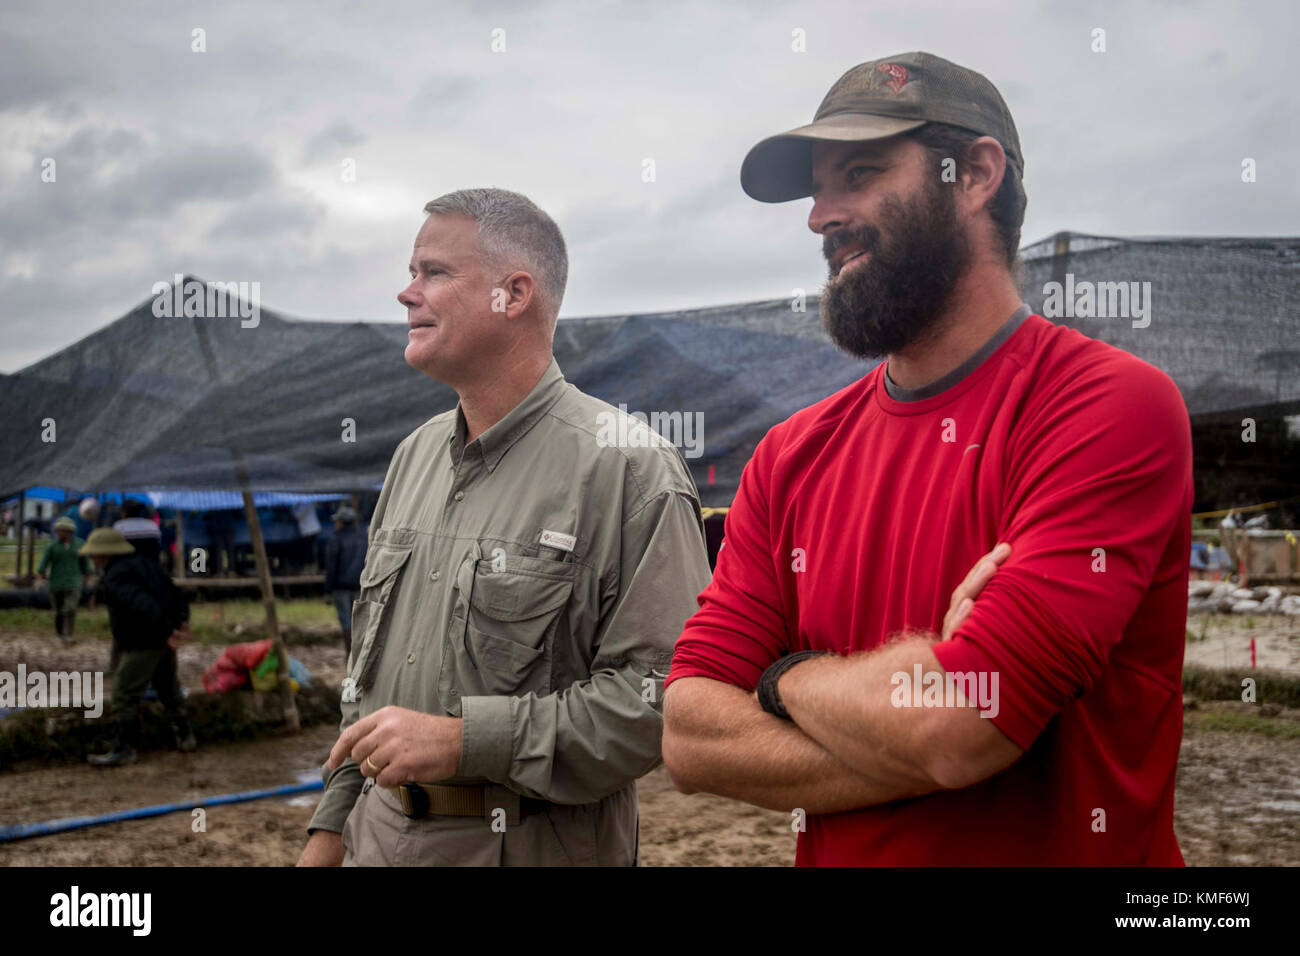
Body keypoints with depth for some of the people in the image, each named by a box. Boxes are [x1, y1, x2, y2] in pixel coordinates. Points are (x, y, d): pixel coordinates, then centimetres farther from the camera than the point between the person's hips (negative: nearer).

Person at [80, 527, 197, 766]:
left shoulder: (115, 579, -17)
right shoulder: (144, 563, 12)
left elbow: (143, 605, -32)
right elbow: (174, 592, 17)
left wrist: (166, 631, -38)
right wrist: (182, 619, 21)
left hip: (142, 645, -10)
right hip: (164, 641, 10)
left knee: (124, 694, -4)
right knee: (169, 689, 22)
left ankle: (124, 749, -2)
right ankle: (185, 736, 30)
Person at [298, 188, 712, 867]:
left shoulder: (627, 466, -16)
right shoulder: (415, 453, 8)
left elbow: (662, 693, -22)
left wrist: (466, 741, -24)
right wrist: (333, 826, 14)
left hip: (531, 848, -6)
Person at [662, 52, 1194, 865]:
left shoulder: (1114, 407, -19)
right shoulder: (793, 456, -2)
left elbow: (955, 731, -27)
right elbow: (690, 738, -8)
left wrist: (788, 676, -9)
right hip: (832, 849, 5)